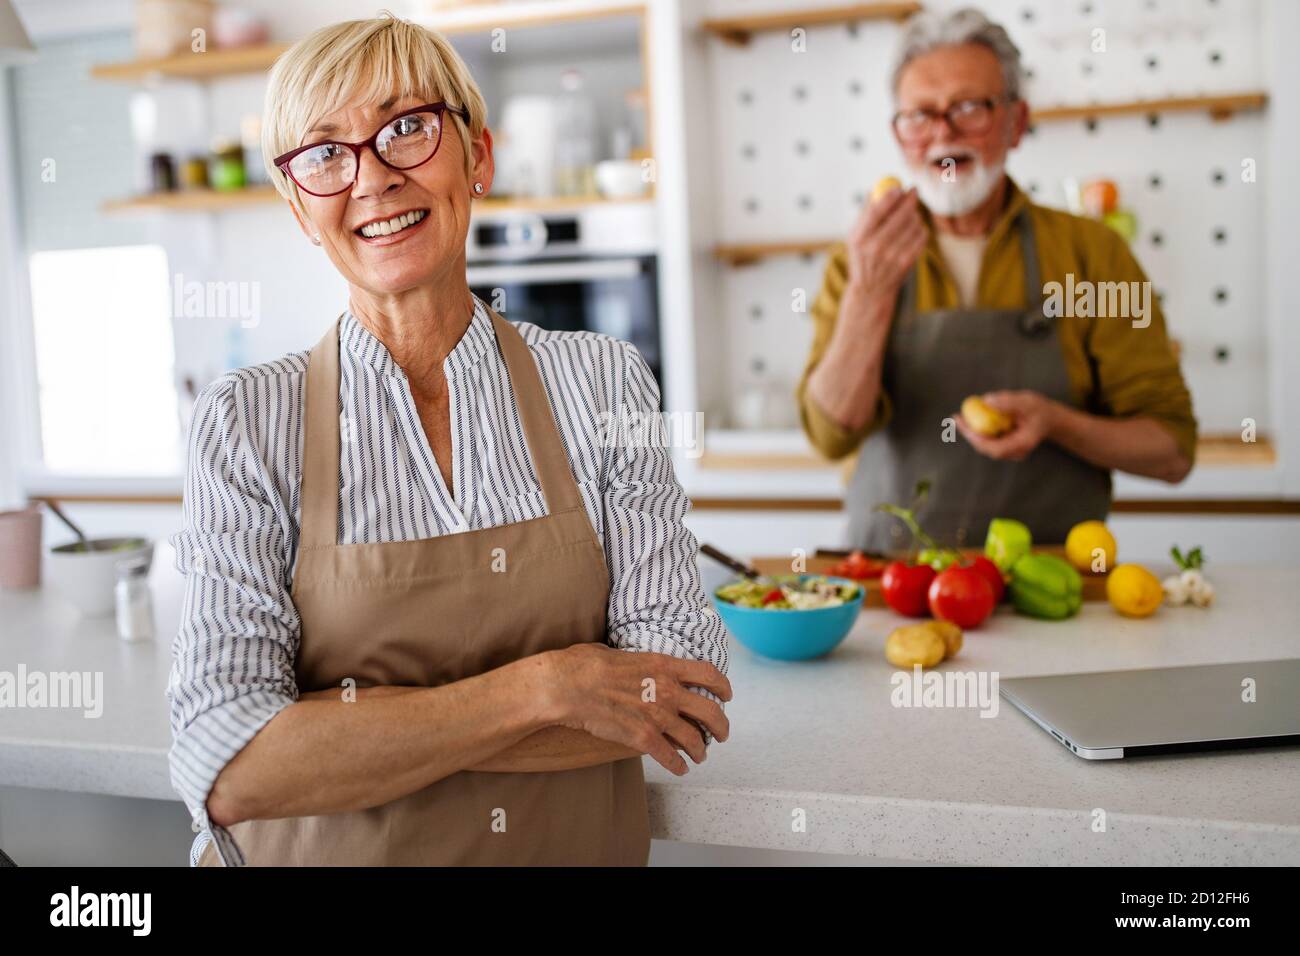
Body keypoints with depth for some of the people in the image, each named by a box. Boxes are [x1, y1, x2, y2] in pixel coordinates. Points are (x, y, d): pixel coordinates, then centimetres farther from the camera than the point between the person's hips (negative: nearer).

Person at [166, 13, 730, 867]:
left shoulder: (602, 382, -9)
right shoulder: (249, 421, -13)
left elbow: (683, 686, -14)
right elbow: (229, 772, -21)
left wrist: (342, 735, -20)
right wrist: (547, 687, -26)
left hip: (577, 844, 1)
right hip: (324, 851, -1)